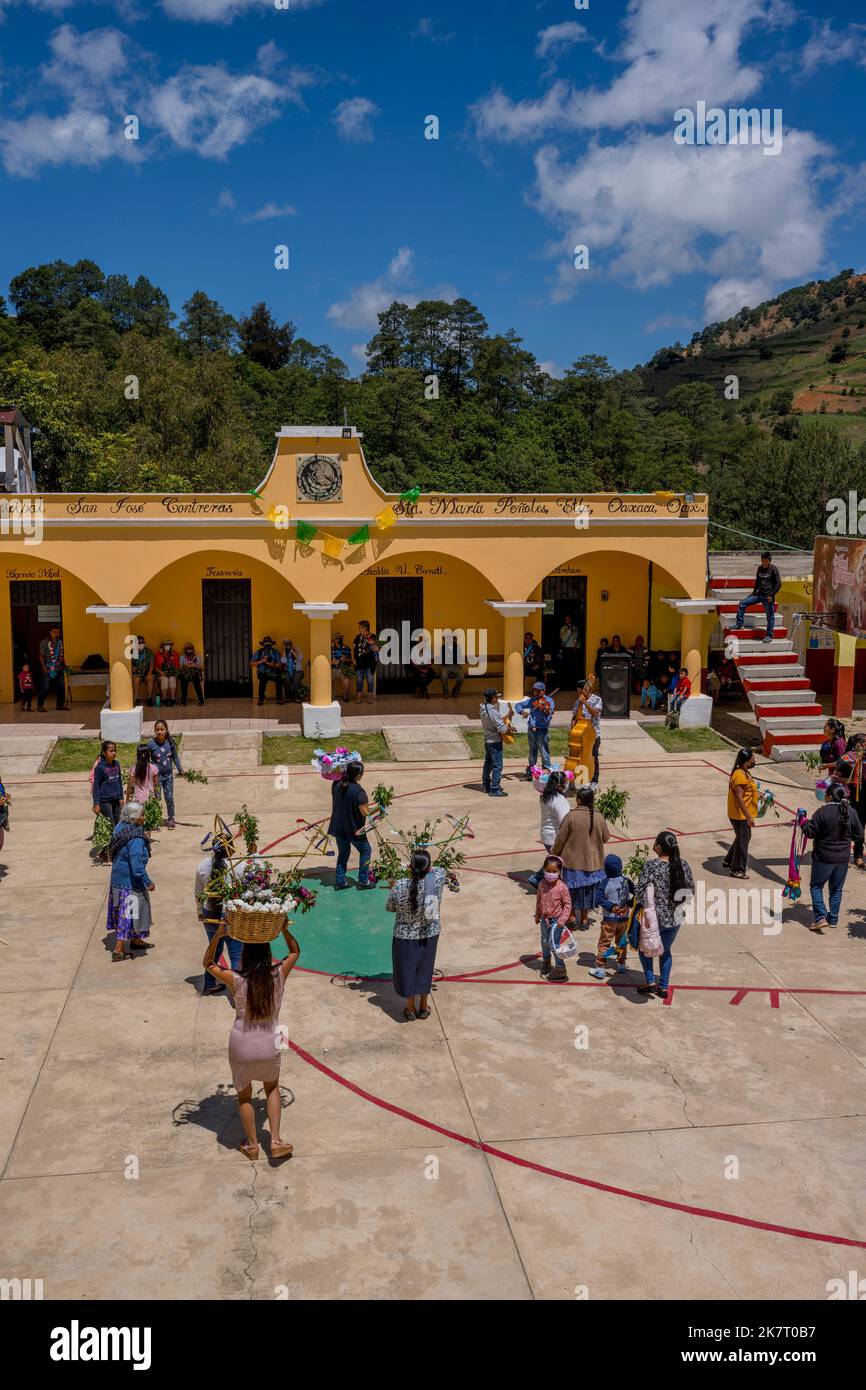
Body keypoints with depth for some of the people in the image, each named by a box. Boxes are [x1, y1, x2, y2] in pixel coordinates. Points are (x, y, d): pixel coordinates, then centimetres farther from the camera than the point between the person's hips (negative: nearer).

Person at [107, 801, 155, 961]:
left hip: (117, 878, 9)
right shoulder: (136, 838, -28)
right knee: (129, 913, 3)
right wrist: (148, 882, -17)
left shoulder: (120, 828, -1)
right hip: (130, 883, -9)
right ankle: (118, 950, 9)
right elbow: (137, 865, -27)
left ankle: (135, 940, 39)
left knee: (124, 911, 22)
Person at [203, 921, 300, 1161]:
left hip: (242, 1045, -1)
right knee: (272, 1088, 28)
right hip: (270, 1044, 1)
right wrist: (283, 929, 1)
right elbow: (295, 952, 7)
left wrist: (217, 936, -9)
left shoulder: (236, 980, -18)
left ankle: (252, 1145, 32)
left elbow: (208, 964, 0)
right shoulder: (278, 975, -14)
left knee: (244, 1095, 24)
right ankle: (276, 1141, 18)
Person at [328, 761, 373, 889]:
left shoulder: (337, 785, -5)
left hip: (338, 827, 6)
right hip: (354, 828, -6)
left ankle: (339, 881, 22)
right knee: (365, 850, 15)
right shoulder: (359, 791, -25)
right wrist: (367, 806, -2)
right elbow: (365, 812, -23)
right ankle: (363, 881, 17)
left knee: (343, 852, 21)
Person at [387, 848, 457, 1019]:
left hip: (406, 937, -2)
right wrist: (427, 867, 18)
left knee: (407, 970, 20)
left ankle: (410, 1009, 36)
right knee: (425, 969, 24)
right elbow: (437, 870, 1)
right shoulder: (438, 878, -25)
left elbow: (390, 908, -8)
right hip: (430, 935, 2)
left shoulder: (400, 886, -28)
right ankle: (423, 1007, 40)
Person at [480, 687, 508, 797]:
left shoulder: (484, 709, 3)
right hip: (495, 742, -10)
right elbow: (502, 729, -26)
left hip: (487, 741, 10)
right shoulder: (492, 711, -25)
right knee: (497, 766, -2)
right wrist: (507, 725, -7)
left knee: (488, 763, 22)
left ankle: (486, 784, 34)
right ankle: (494, 789, 0)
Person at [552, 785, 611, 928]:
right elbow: (606, 838, 3)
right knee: (588, 890, 17)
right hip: (592, 862, 3)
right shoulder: (599, 817, -10)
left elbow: (560, 839, -12)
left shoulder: (571, 816, -18)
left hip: (573, 861, -2)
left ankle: (572, 916, 21)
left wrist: (555, 854, 4)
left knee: (572, 889, 15)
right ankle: (584, 918, 24)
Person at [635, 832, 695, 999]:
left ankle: (650, 982, 17)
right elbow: (691, 891, 3)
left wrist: (646, 906, -3)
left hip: (654, 918, -4)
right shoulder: (684, 865, -7)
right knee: (666, 950, 24)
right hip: (675, 918, 4)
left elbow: (639, 892, -21)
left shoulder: (651, 866, -21)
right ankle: (663, 987, 27)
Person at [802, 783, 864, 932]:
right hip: (843, 858, 4)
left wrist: (803, 822, 3)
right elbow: (859, 835, 3)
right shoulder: (851, 812, -5)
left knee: (816, 886, 11)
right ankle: (833, 919, 24)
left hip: (824, 858, -4)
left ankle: (821, 917, -2)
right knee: (837, 889, 19)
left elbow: (810, 832, -15)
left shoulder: (823, 812, -19)